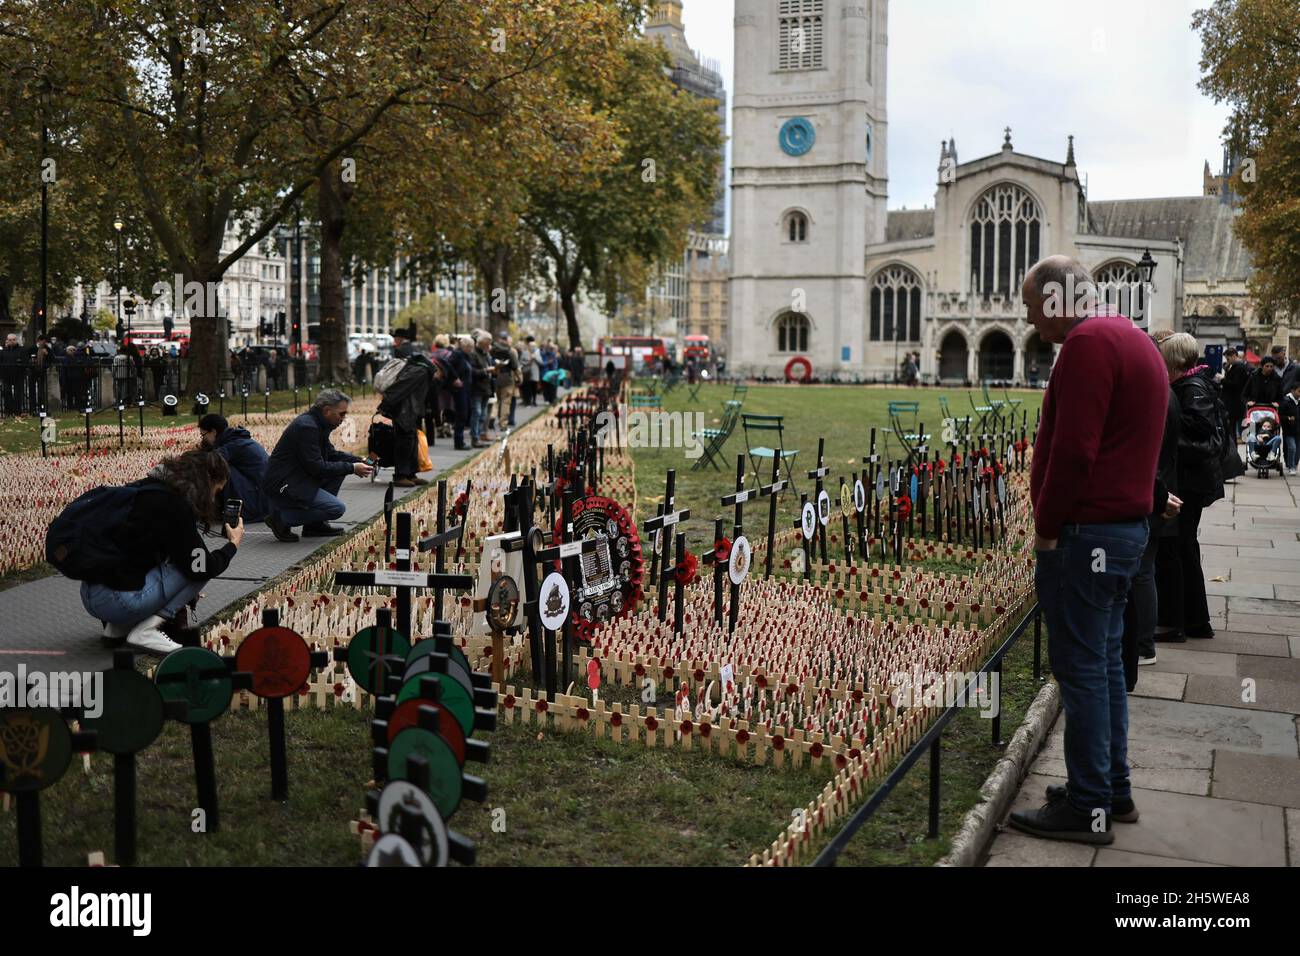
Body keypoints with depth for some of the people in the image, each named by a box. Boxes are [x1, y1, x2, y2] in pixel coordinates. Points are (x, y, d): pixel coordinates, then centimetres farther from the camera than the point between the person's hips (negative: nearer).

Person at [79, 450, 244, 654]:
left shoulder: (147, 489, 13)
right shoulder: (174, 505, -14)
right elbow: (202, 568, -11)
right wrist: (233, 544, 5)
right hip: (118, 601, -9)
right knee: (198, 562, -1)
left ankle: (117, 626, 15)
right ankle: (146, 630, -8)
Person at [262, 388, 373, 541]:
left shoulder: (317, 423, 9)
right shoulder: (306, 426, -21)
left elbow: (330, 453, 20)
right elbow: (317, 467, -21)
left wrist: (358, 461, 6)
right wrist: (352, 468, -15)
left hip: (298, 479, 10)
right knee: (337, 509, -15)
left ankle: (315, 524, 12)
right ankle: (281, 518, -4)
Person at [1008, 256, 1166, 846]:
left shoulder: (1088, 342, -15)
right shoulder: (1133, 339, 17)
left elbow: (1072, 449, -23)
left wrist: (1046, 527, -13)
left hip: (1086, 532, -10)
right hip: (1127, 524, 10)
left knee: (1080, 668, -3)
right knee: (1106, 662, 16)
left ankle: (1088, 808, 4)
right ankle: (1113, 789, 24)